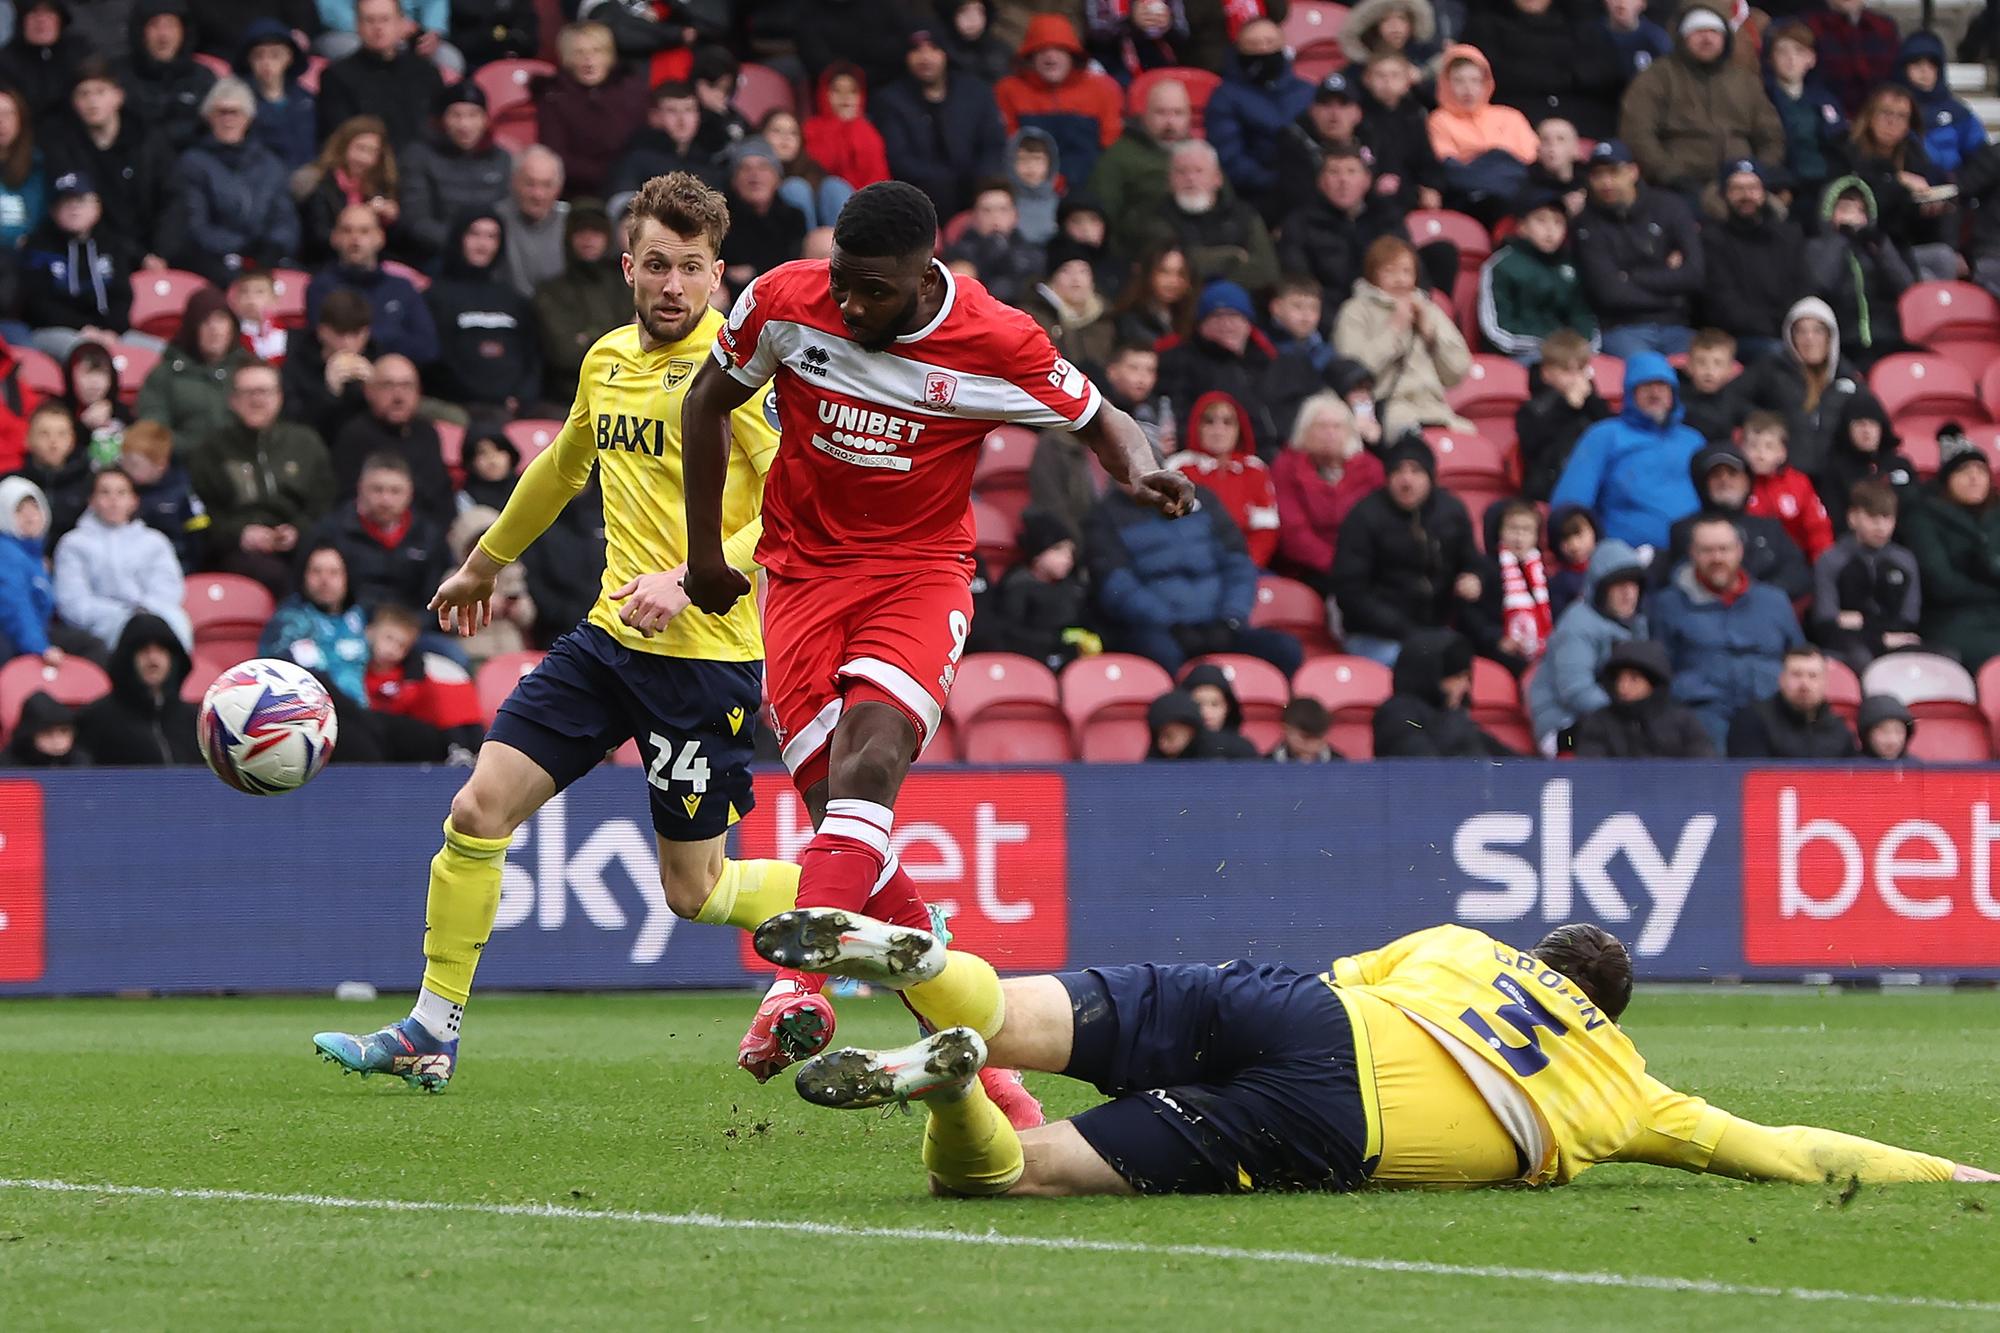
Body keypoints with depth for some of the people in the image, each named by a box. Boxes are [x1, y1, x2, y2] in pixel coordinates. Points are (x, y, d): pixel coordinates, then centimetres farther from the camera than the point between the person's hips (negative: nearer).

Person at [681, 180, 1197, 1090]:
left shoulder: (996, 345, -13)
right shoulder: (784, 302, -8)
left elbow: (1100, 421, 4)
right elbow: (709, 400, 10)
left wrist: (1141, 475, -19)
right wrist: (704, 552, 13)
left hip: (920, 570, -2)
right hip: (803, 568, 2)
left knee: (872, 749, -29)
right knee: (837, 807, -9)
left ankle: (797, 986, -41)